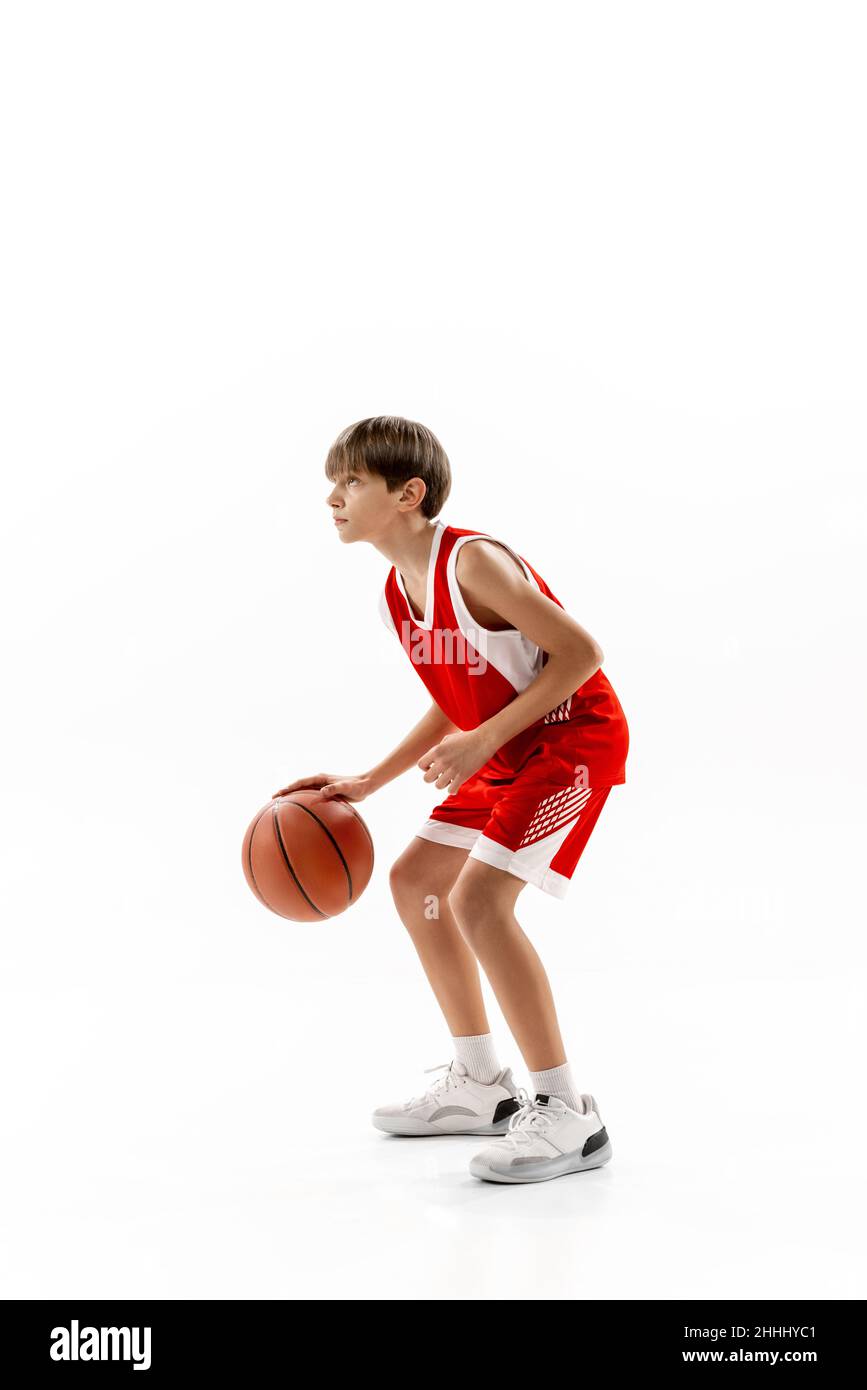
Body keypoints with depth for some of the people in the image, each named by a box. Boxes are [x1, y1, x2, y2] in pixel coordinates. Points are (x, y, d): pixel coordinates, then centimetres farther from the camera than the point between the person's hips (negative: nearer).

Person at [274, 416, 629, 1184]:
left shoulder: (472, 560, -23)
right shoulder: (397, 594, 5)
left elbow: (581, 651, -23)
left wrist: (484, 740, -26)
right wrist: (368, 783, 9)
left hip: (577, 734, -10)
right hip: (509, 750, 10)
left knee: (478, 897, -22)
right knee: (414, 880, 13)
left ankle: (568, 1114, -11)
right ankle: (482, 1085, 23)